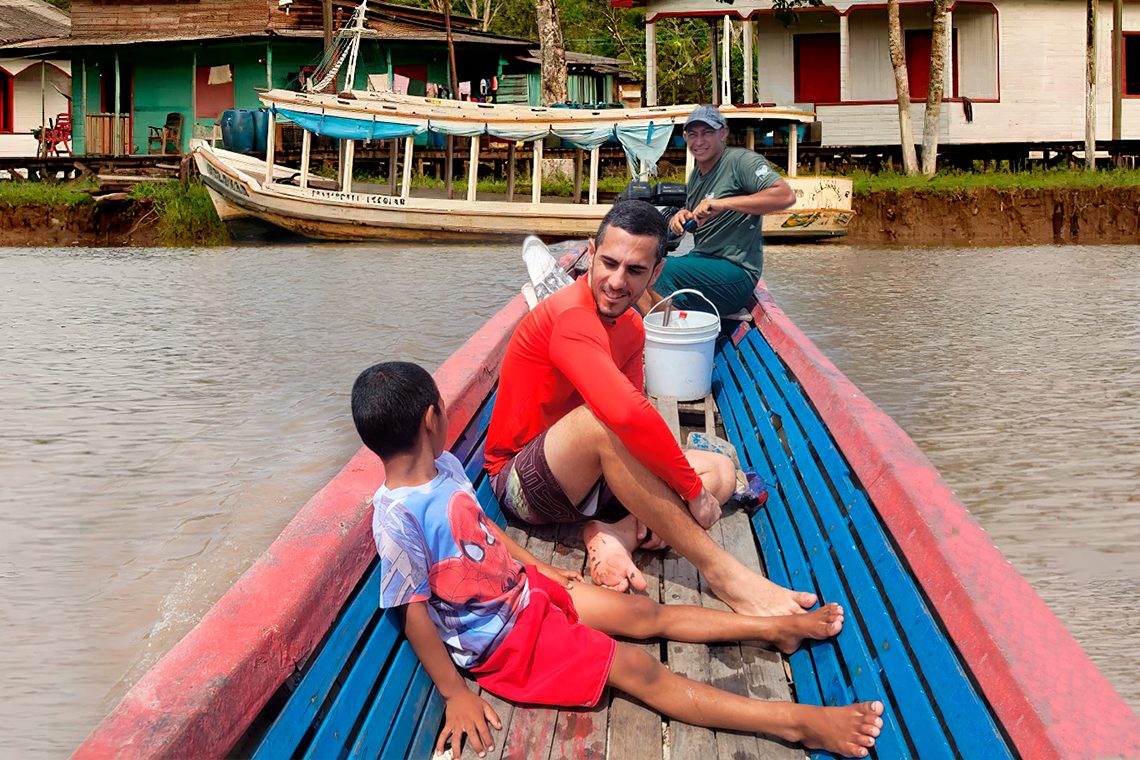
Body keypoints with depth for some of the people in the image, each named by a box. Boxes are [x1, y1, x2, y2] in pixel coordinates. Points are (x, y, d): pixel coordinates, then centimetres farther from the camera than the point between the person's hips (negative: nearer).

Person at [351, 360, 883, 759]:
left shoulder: (444, 468, 1)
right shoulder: (397, 516, -28)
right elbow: (415, 613, -24)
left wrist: (536, 568, 21)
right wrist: (455, 694, -21)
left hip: (523, 588, 9)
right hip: (501, 639, -9)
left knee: (646, 614, 12)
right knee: (638, 670, -13)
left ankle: (779, 628, 26)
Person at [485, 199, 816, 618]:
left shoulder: (631, 328, 7)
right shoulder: (570, 316, -24)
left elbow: (635, 418, 4)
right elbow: (627, 414, -38)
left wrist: (649, 509, -14)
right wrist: (692, 489, -28)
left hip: (585, 479, 9)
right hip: (523, 484, -9)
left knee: (721, 470, 3)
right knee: (601, 419, -38)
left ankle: (613, 533, -22)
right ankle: (721, 573, -34)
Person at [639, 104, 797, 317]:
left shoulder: (741, 160, -10)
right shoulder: (696, 175, 17)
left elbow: (786, 196, -26)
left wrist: (724, 204, -28)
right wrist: (683, 216, 5)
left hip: (735, 268, -9)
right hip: (701, 259, 9)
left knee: (659, 270, -28)